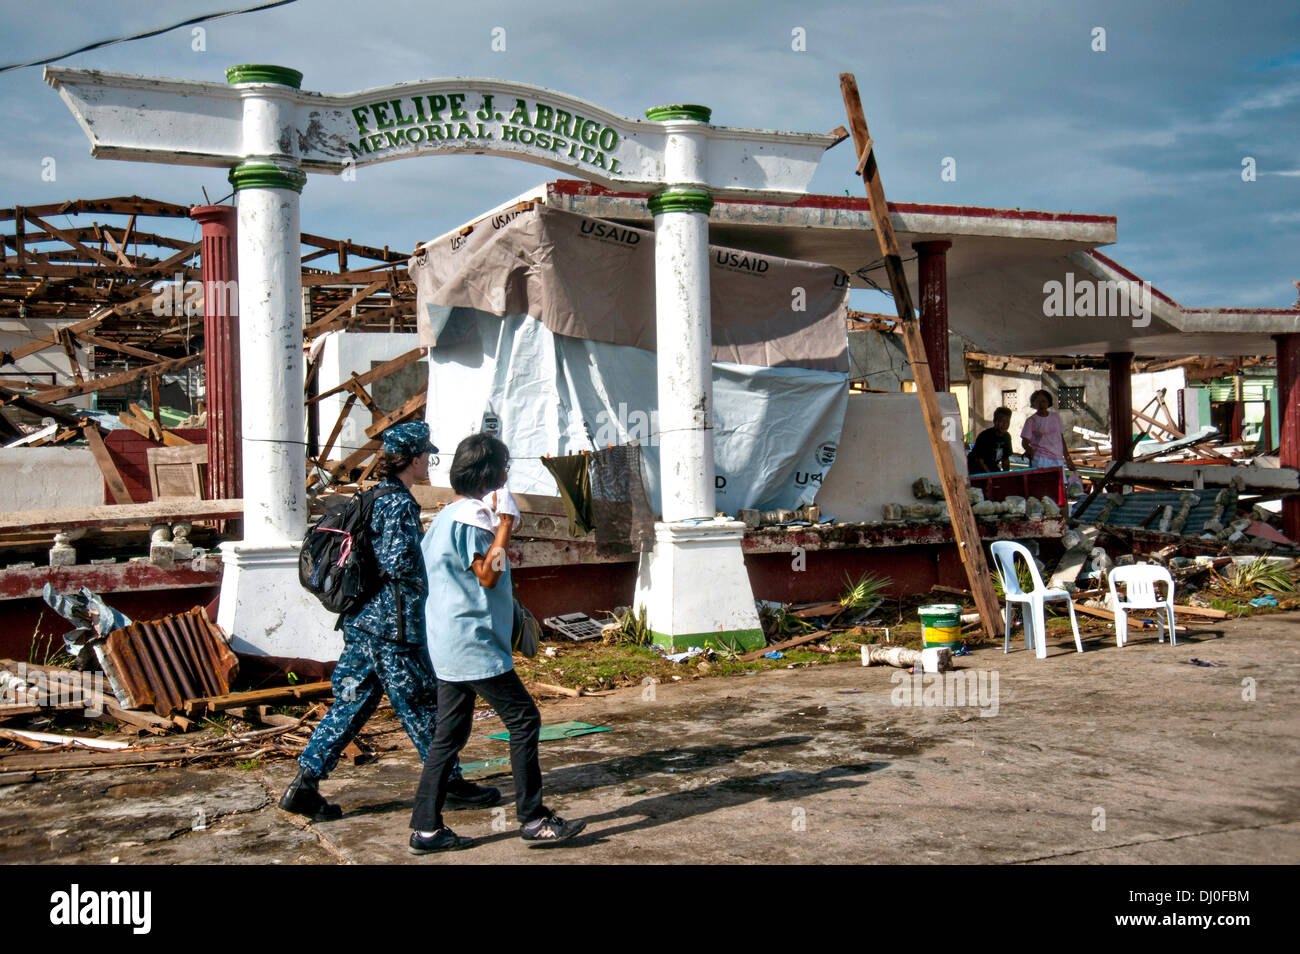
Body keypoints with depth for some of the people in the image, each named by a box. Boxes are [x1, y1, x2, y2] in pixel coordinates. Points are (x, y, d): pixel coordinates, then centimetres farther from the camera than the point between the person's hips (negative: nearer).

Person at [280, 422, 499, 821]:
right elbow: (396, 562, -23)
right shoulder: (399, 504, -15)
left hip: (360, 621, 9)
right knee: (421, 705, 3)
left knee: (352, 702, 10)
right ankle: (451, 784, 16)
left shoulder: (372, 497, 14)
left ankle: (305, 783, 8)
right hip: (392, 626, -9)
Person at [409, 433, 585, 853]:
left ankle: (426, 828, 12)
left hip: (451, 645, 10)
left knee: (449, 734, 10)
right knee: (524, 720, -3)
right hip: (475, 644, -10)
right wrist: (504, 525, -17)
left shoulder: (448, 516, 15)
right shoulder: (467, 518, -15)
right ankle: (533, 819, 2)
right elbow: (487, 576, -19)